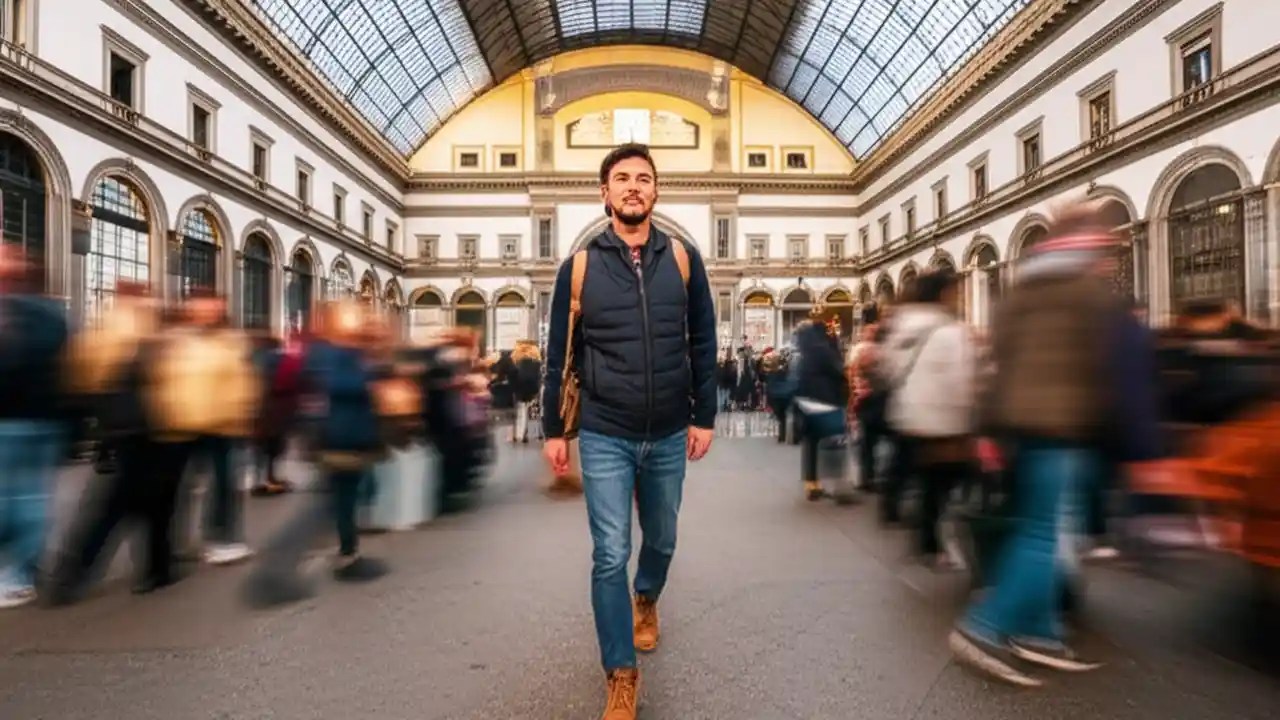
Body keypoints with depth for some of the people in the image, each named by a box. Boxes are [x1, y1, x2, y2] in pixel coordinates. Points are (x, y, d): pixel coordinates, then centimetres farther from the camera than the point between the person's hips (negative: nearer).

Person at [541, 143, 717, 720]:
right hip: (604, 438, -2)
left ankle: (646, 600, 53)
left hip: (669, 436, 2)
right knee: (610, 555, 1)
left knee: (661, 539, 20)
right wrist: (553, 429, 2)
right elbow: (558, 355, 1)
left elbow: (703, 343, 3)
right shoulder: (579, 266, -3)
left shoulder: (683, 259, 0)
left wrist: (704, 417, 0)